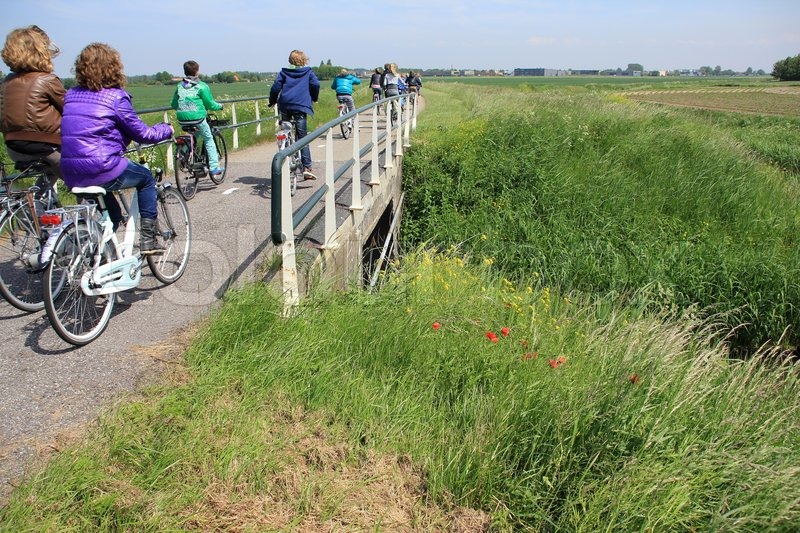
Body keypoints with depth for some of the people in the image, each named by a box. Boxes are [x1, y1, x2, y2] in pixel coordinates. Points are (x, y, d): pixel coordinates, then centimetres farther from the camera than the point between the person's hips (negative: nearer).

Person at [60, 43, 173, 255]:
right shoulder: (115, 96, -7)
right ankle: (147, 239, 17)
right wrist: (166, 129, 16)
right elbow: (142, 133, -3)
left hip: (70, 174, 7)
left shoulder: (71, 94, 13)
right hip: (102, 170, -7)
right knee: (146, 178, 21)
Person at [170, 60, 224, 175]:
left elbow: (174, 105, 14)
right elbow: (210, 105, -2)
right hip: (198, 118, -4)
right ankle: (214, 167, 9)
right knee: (209, 140, 11)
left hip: (182, 119, 4)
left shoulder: (179, 86, 10)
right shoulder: (202, 86, -4)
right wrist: (220, 106, 19)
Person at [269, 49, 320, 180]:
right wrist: (314, 98, 16)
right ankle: (306, 167, -12)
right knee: (302, 137, -3)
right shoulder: (308, 72, 13)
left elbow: (276, 87, 6)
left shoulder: (283, 72, 16)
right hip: (301, 105, -2)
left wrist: (272, 101, 19)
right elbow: (315, 84, -1)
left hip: (285, 105, 2)